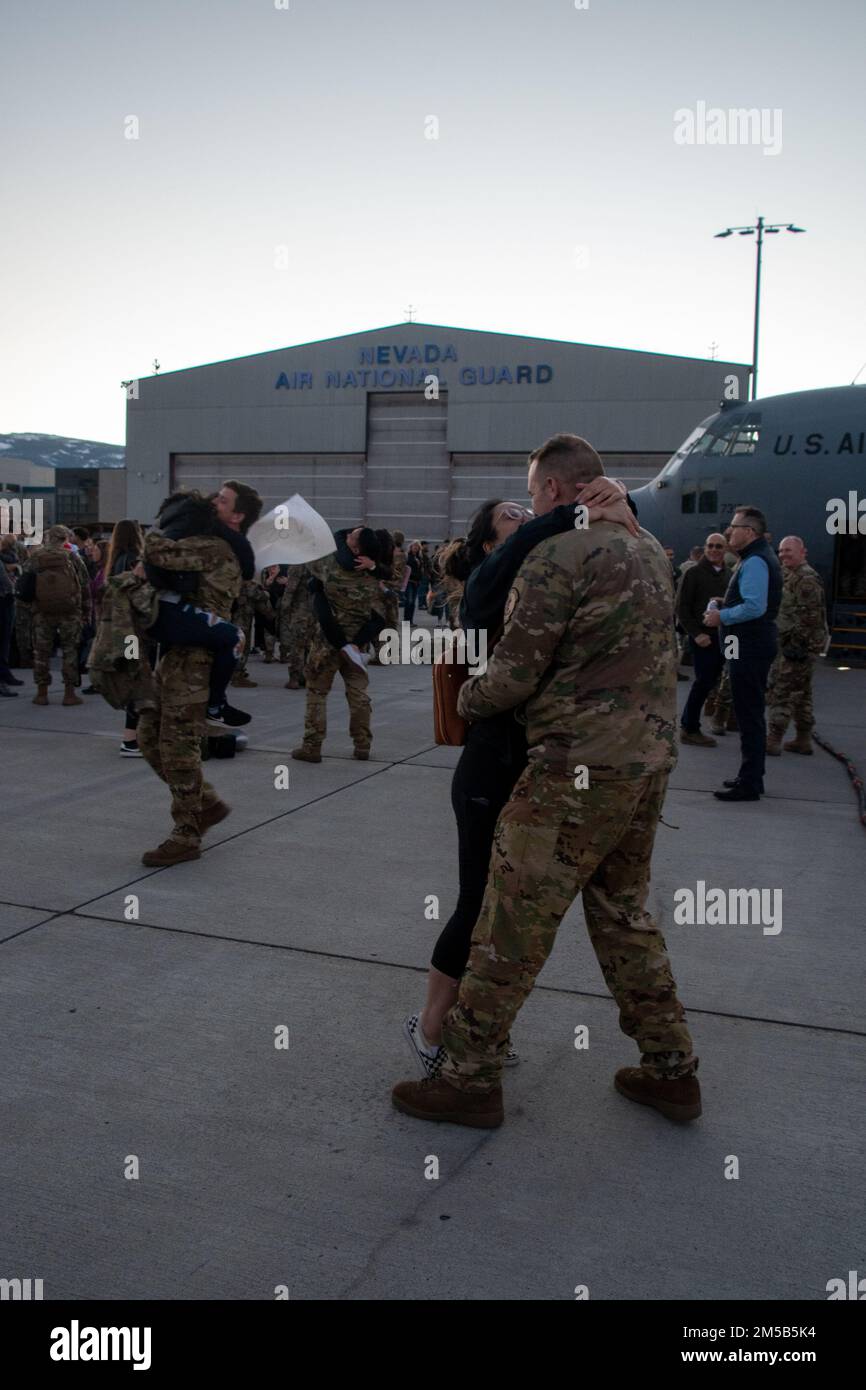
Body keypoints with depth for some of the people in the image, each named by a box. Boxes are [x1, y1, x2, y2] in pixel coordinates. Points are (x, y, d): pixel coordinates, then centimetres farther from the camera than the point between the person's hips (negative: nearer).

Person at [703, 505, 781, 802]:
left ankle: (749, 784, -2)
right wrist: (727, 603, 13)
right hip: (752, 646, 11)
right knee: (751, 714, 18)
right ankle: (752, 776, 28)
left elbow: (754, 607, -28)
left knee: (749, 716, -7)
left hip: (749, 649, -11)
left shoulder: (754, 562, -18)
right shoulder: (760, 557, 17)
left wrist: (722, 616, -16)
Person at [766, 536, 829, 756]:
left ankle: (773, 740, -8)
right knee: (800, 692, 14)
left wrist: (796, 643, -22)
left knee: (780, 690, -9)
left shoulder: (806, 579, -15)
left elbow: (809, 616, -21)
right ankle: (803, 740, 22)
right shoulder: (787, 574, 17)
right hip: (791, 644, 11)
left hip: (801, 645, -11)